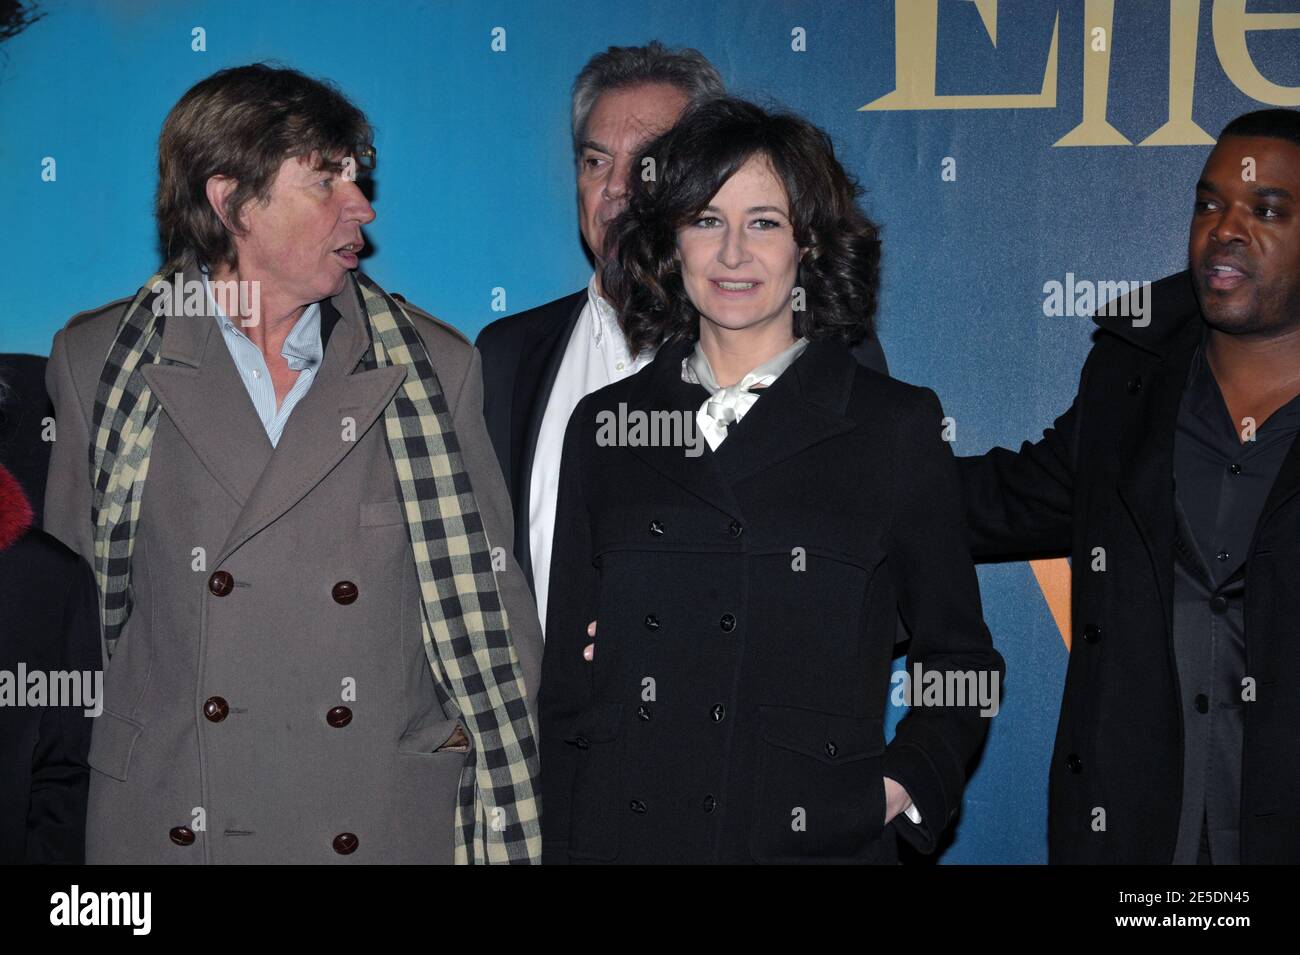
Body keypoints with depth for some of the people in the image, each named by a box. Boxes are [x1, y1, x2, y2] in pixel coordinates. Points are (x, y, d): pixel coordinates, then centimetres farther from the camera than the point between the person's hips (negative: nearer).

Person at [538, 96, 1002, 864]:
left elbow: (958, 663, 7)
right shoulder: (606, 425, 7)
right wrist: (562, 845, 2)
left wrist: (909, 786, -8)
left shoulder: (897, 426, 1)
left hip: (822, 836, -2)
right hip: (621, 834, 2)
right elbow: (568, 674, 8)